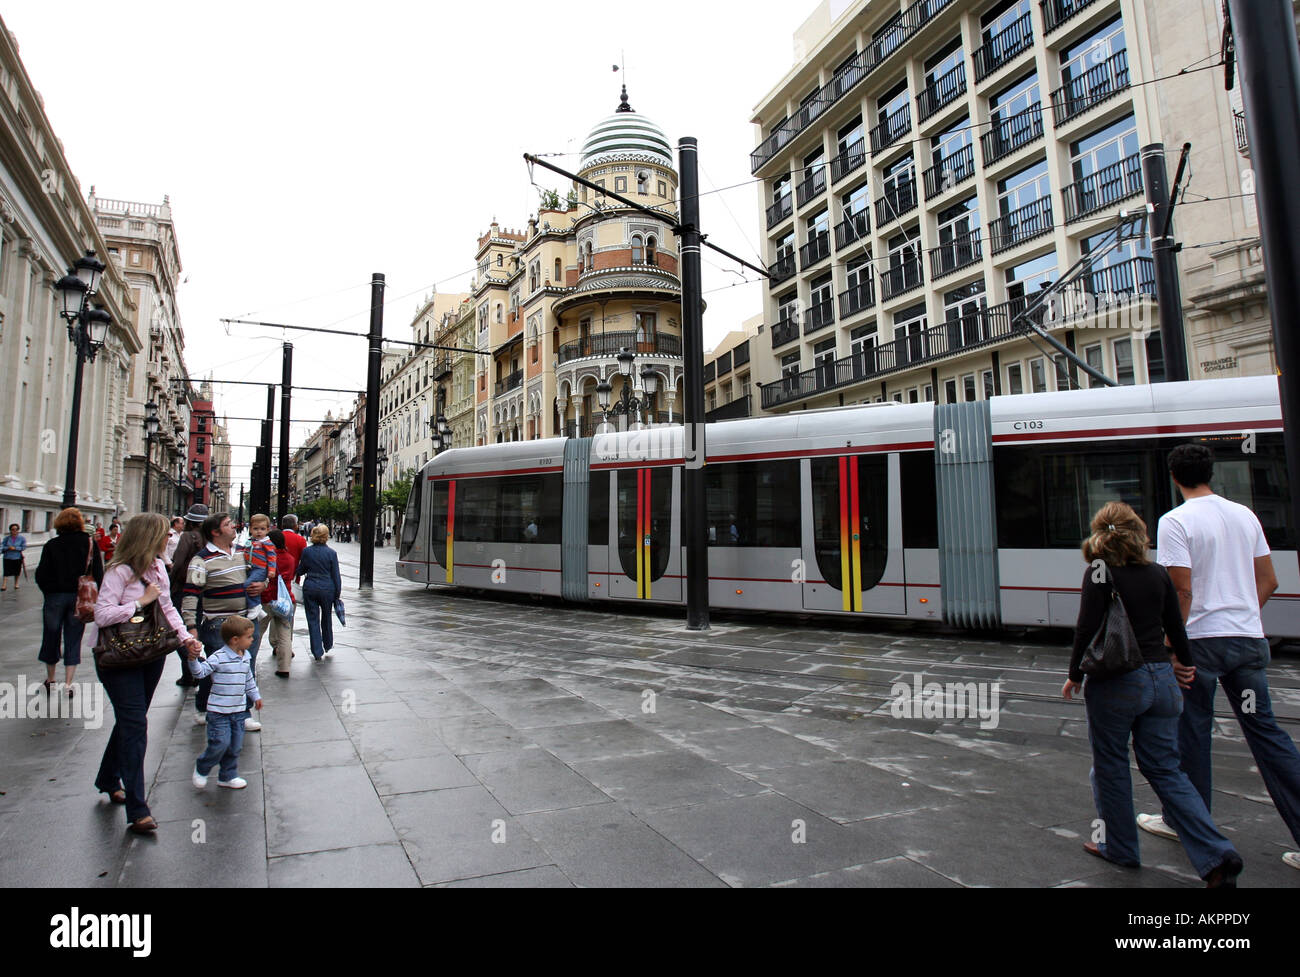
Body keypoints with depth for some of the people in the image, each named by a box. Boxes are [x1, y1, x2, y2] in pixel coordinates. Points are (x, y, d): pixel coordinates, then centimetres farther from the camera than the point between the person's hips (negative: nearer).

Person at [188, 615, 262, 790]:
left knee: (235, 746, 10)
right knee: (220, 743, -7)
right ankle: (201, 768, 21)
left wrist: (256, 696, 25)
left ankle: (228, 776, 25)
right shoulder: (218, 658, -14)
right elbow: (200, 672, -22)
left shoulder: (245, 658, 7)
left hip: (239, 710, 6)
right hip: (219, 711, -6)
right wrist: (193, 659, -38)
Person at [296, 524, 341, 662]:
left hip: (310, 588, 0)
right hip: (327, 588, 0)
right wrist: (338, 594, 4)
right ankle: (328, 645, 35)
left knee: (313, 620, 7)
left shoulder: (306, 551, -5)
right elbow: (336, 575, -4)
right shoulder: (331, 553, -8)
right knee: (326, 617, 19)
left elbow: (300, 571, 5)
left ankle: (317, 653, 6)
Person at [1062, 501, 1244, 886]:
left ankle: (1120, 847, 24)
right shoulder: (1158, 574, 5)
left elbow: (1087, 629, -14)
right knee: (1165, 769, 14)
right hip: (1161, 679, 5)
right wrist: (1186, 667, 28)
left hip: (1115, 683, -5)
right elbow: (1176, 629, 12)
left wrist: (1075, 675, -2)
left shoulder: (1099, 572, -10)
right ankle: (1218, 856, 6)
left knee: (1111, 766, 11)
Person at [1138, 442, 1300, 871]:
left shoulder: (1175, 521, -12)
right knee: (1265, 729, 10)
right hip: (1249, 639, 6)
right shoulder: (1245, 514, 9)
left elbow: (1182, 589, -17)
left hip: (1202, 639, -6)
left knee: (1191, 732, 7)